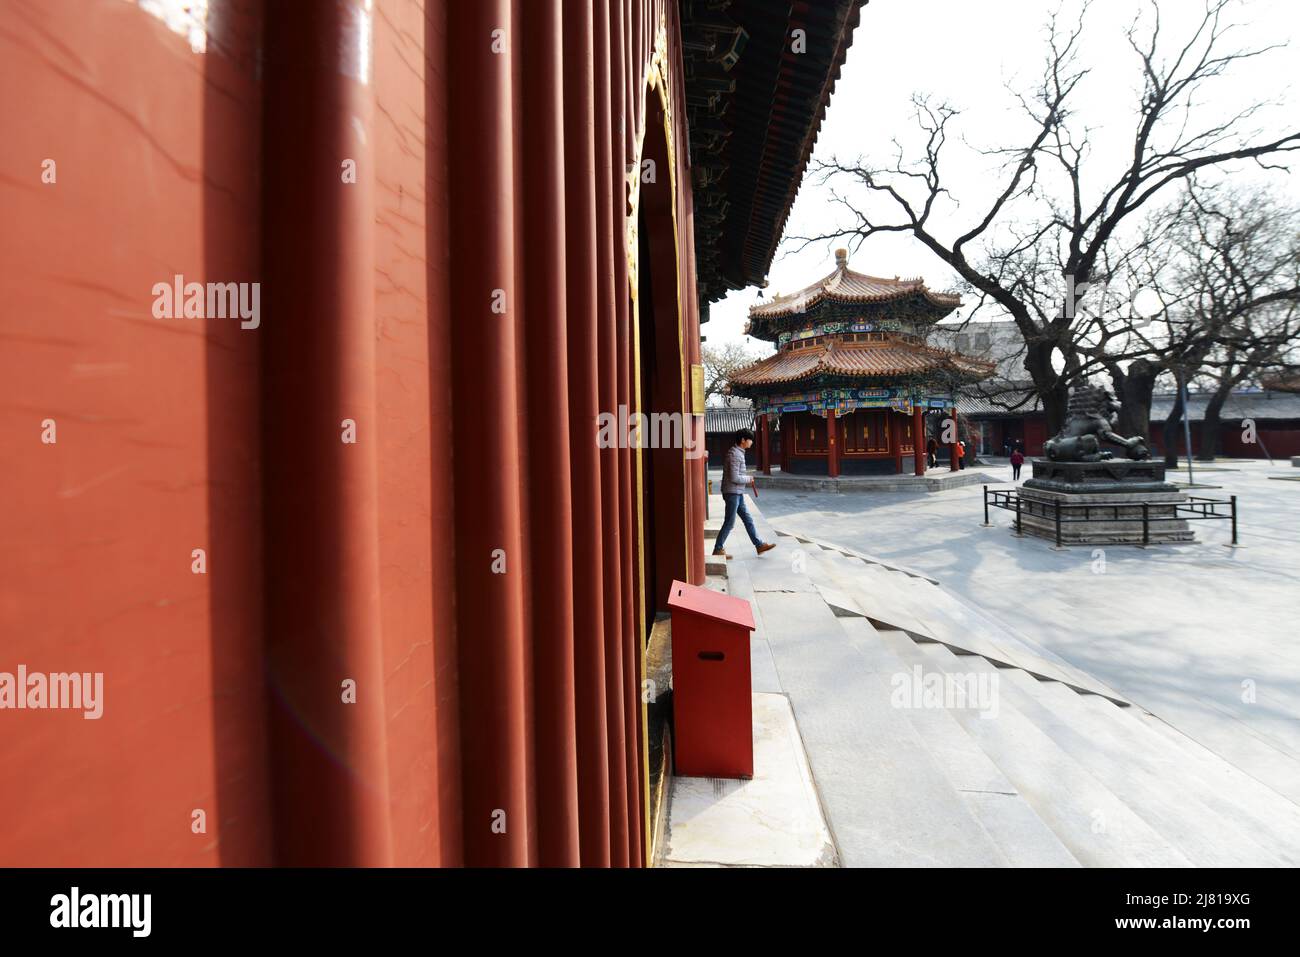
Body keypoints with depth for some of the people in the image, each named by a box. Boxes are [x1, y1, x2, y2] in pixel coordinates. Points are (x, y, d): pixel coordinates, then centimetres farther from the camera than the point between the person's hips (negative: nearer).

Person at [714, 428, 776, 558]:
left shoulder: (738, 453, 13)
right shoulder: (734, 454, -18)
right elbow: (734, 478, -24)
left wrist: (747, 482, 8)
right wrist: (748, 479, -8)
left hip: (738, 493, 10)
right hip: (732, 493, -10)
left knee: (748, 519, 13)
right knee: (729, 523, -2)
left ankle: (759, 545, 19)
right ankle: (718, 549, 7)